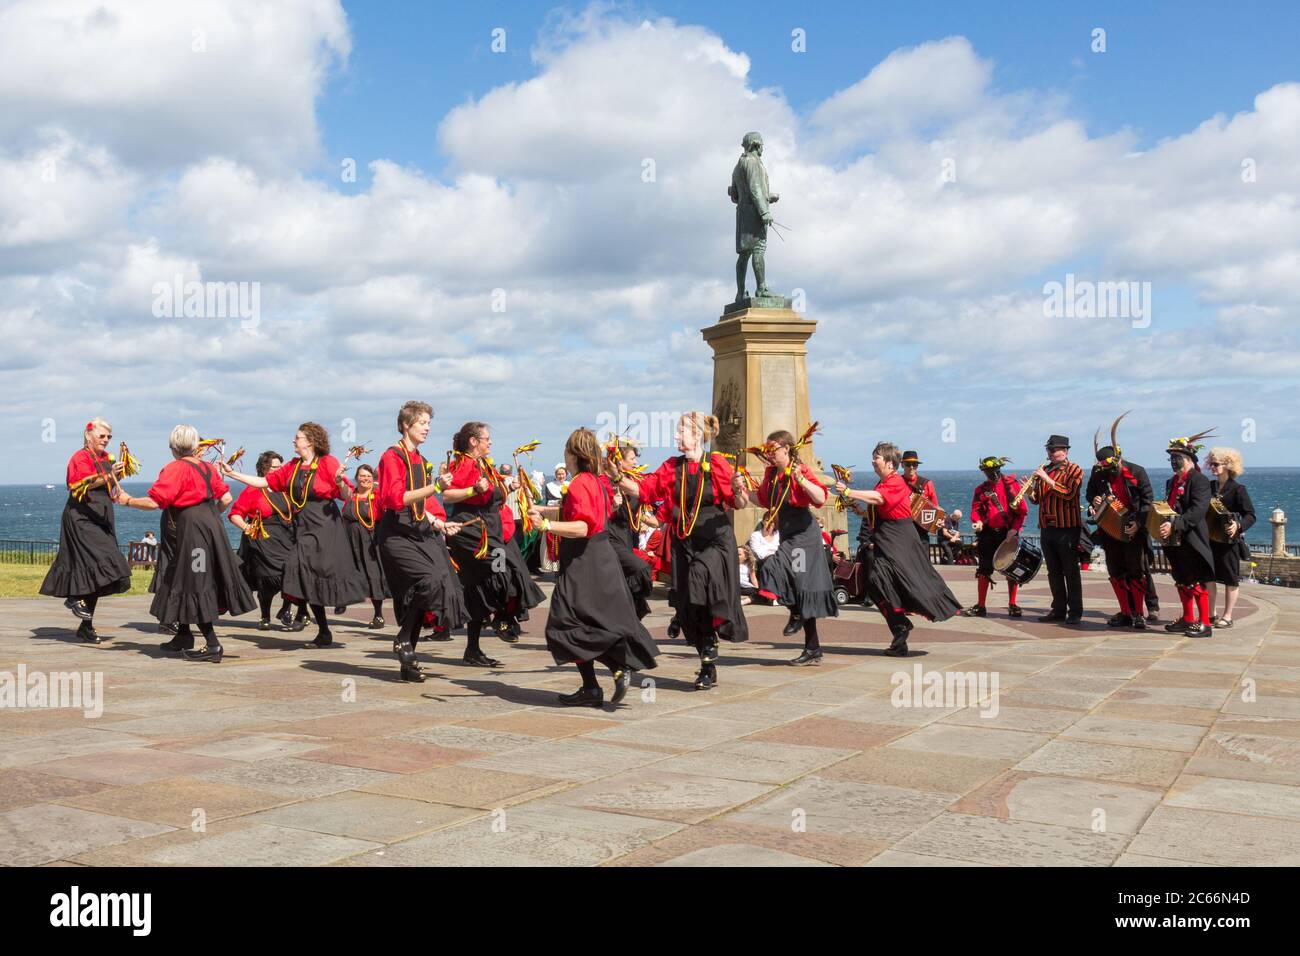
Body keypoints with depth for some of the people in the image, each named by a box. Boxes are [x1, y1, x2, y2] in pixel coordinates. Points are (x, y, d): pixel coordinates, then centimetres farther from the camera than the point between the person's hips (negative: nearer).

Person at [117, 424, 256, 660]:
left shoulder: (174, 469, -9)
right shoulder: (207, 467, 11)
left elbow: (154, 502, -15)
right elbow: (225, 499, 11)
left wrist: (128, 501, 1)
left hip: (191, 527, -7)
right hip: (212, 526, 7)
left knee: (194, 585, -3)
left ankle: (213, 646, -6)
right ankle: (183, 636, 29)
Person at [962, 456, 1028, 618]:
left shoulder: (1012, 484, 0)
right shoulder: (981, 489, 8)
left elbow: (1022, 509, -3)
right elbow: (975, 510, 5)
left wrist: (1014, 528, -13)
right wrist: (977, 522, -17)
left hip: (1009, 533, -2)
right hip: (988, 534, 2)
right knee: (984, 570, 3)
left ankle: (1012, 605, 13)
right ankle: (980, 606, 9)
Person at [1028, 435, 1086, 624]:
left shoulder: (1074, 470, -3)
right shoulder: (1045, 470, 14)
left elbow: (1068, 493, -18)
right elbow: (1037, 499, 16)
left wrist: (1047, 479, -22)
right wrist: (1030, 491, -5)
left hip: (1067, 528, -6)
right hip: (1047, 528, 6)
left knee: (1071, 571, -2)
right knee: (1054, 571, 10)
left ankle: (1075, 612, 1)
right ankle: (1059, 609, 16)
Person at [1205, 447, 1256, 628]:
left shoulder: (1238, 489, -9)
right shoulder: (1209, 486, 9)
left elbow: (1250, 515, -13)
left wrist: (1238, 525, -29)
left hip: (1229, 539, -6)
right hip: (1209, 538, 6)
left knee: (1230, 579, 4)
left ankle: (1227, 616, 11)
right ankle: (1210, 614, 19)